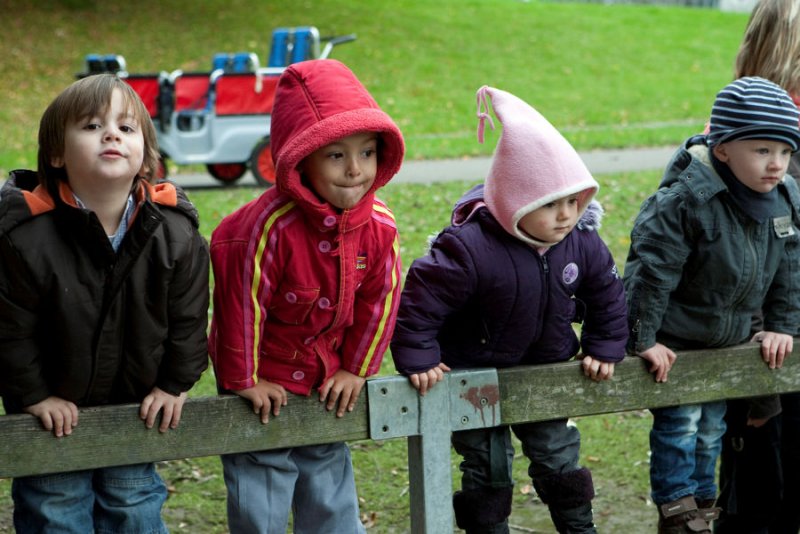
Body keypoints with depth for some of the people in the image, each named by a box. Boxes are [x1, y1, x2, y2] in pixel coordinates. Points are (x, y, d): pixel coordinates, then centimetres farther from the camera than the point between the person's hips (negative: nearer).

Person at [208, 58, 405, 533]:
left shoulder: (379, 226, -13)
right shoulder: (269, 226, -29)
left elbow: (379, 302, -1)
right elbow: (241, 302, -21)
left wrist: (356, 369, 2)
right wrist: (243, 379, -13)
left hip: (327, 383, 5)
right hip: (265, 390, -5)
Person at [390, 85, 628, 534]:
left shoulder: (583, 244, -13)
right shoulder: (471, 249, -32)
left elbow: (608, 295, 4)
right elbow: (421, 296, -28)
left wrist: (604, 350, 3)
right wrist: (418, 361, -24)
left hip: (544, 371, 5)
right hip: (477, 378, -5)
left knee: (559, 457, 15)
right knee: (489, 469, 5)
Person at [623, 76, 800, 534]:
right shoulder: (685, 200, -28)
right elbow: (651, 269, -25)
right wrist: (644, 339, -22)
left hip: (729, 337, 6)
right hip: (673, 339, -6)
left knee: (713, 426, 16)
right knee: (680, 422, -5)